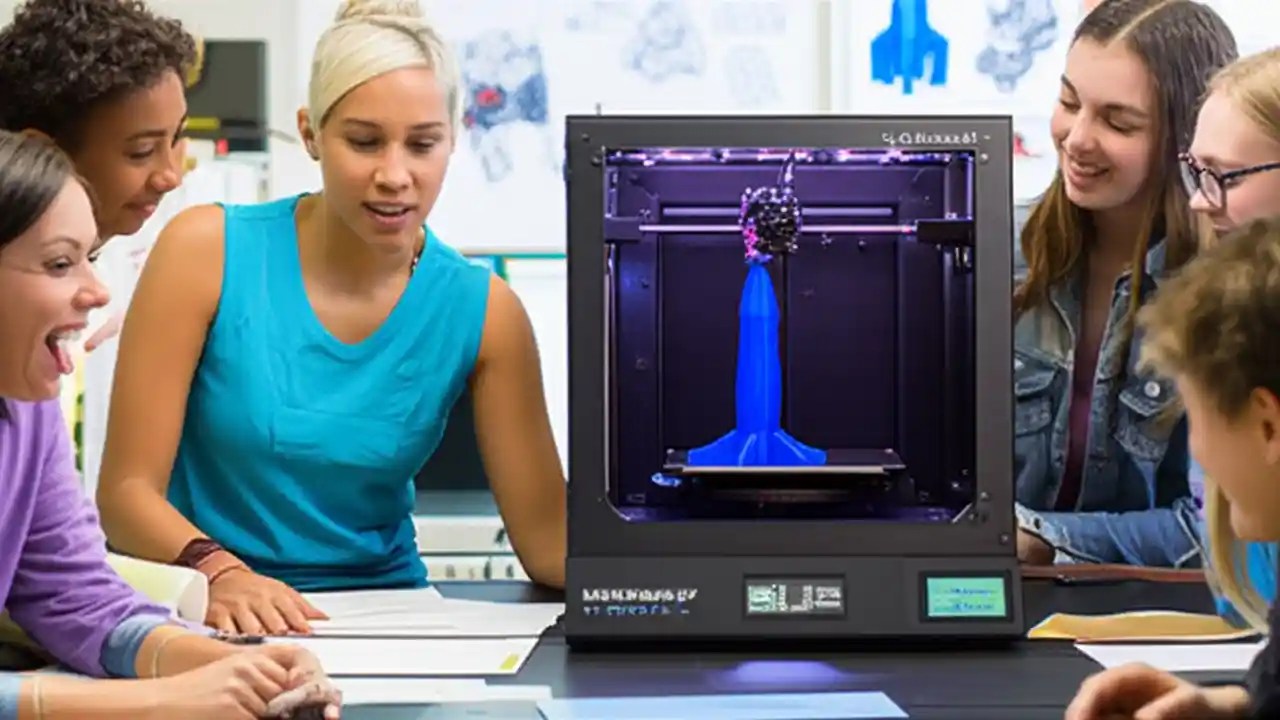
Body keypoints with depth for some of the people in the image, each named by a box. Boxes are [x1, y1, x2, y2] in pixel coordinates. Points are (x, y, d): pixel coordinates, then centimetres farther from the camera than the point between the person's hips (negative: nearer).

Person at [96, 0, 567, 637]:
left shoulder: (480, 310, -1)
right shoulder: (207, 251, -7)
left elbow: (549, 537, -2)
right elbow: (126, 491, -8)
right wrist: (219, 573, -27)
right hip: (212, 626, -1)